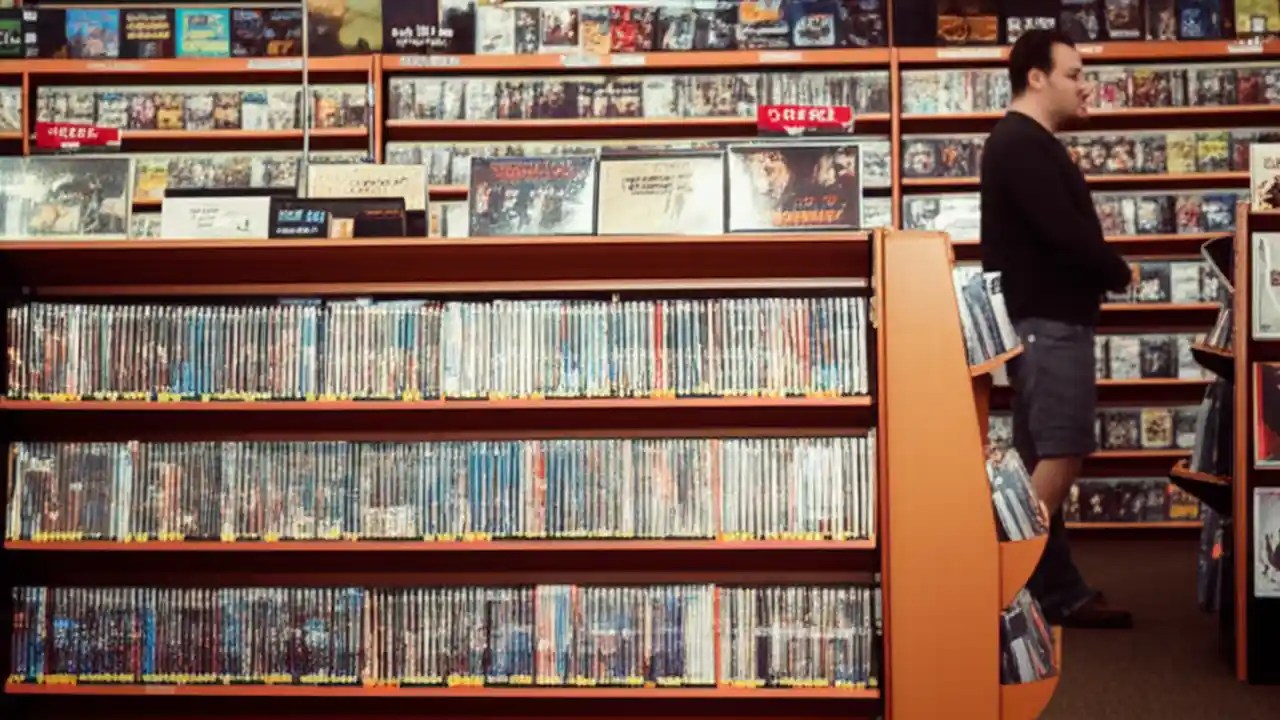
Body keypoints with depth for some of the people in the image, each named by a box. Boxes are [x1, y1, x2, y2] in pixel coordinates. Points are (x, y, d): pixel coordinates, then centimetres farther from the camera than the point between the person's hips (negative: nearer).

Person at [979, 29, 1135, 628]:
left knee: (1044, 460, 9)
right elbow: (1066, 232, -22)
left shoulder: (1027, 144, 19)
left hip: (1048, 319, 10)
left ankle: (1058, 592, 13)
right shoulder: (1022, 145, -14)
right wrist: (1120, 273, -6)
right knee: (1061, 456, -10)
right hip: (1047, 322, -10)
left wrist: (1103, 273, 1)